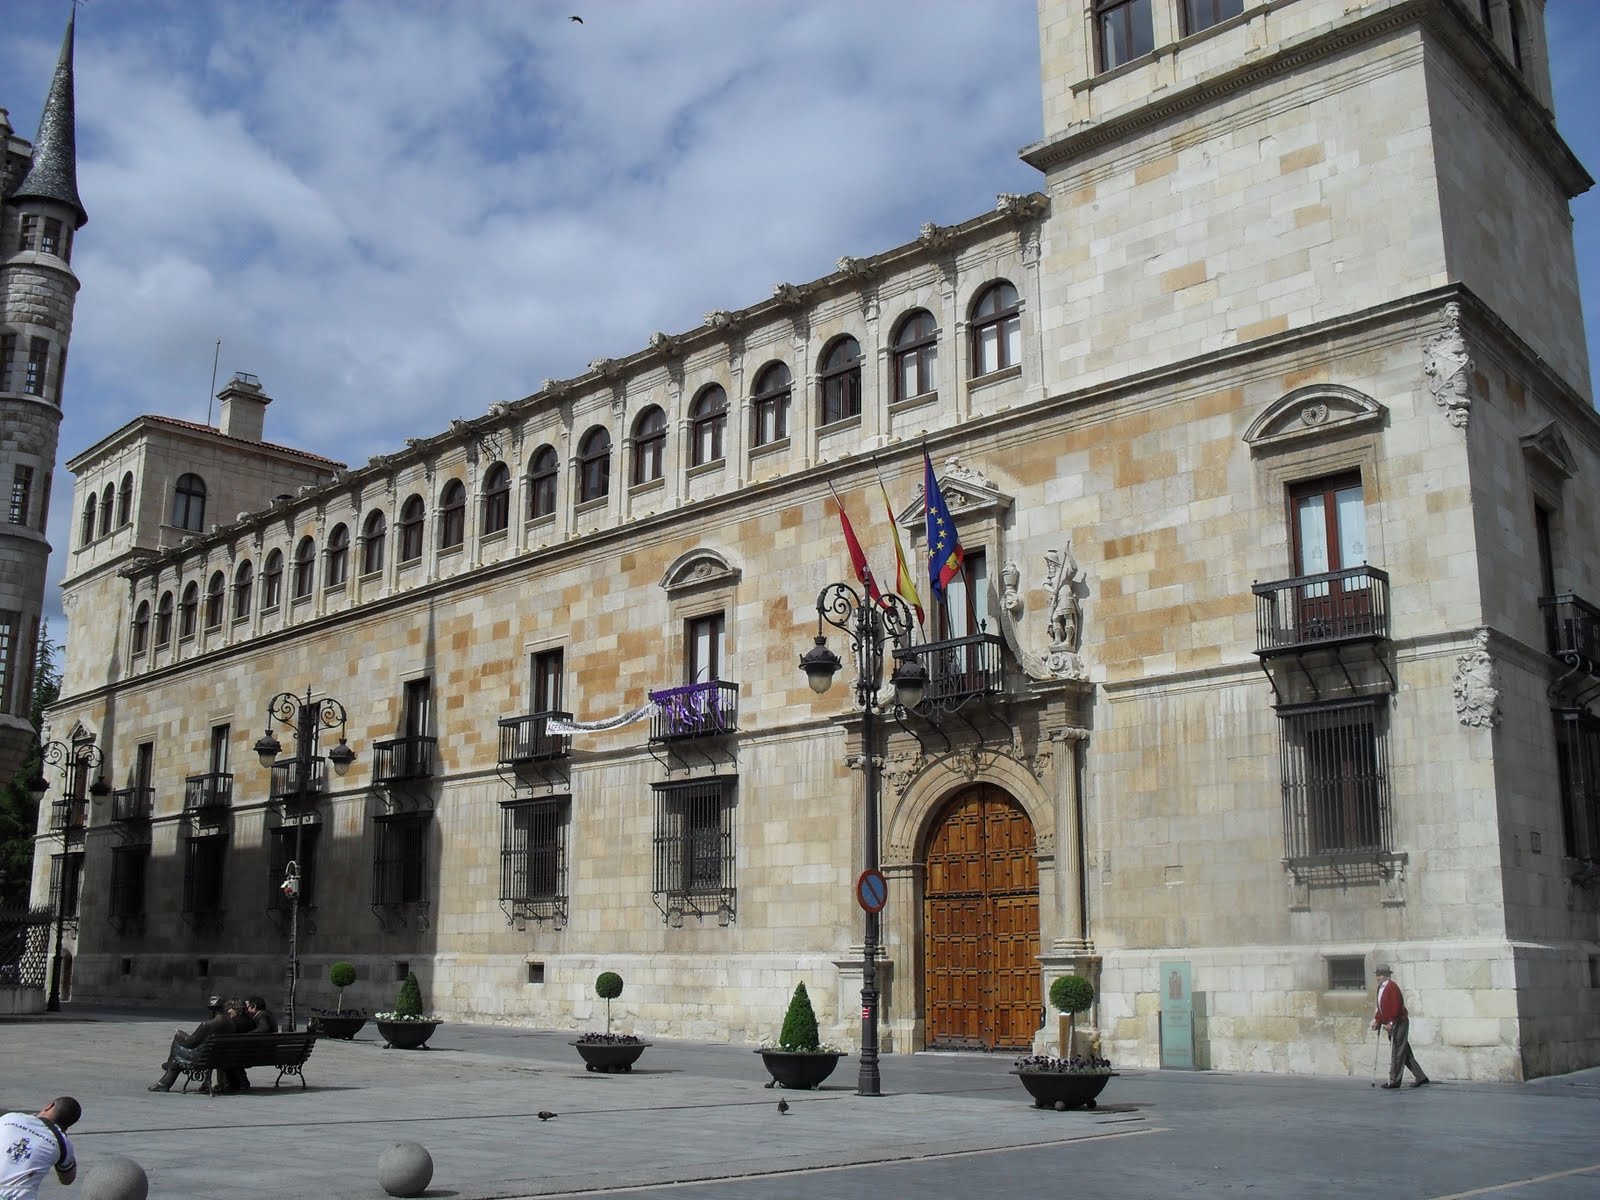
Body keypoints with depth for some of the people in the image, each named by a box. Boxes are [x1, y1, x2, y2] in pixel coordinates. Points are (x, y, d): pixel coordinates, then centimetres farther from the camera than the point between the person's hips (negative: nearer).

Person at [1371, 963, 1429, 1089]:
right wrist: (1377, 1020, 11)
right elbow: (1381, 1007, 20)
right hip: (1392, 1025, 10)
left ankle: (1394, 1081, -3)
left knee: (1396, 1052, -6)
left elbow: (1396, 1006, -22)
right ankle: (1420, 1077, 17)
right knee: (1405, 1052, 12)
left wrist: (1390, 1022, -22)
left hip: (1398, 1023, -10)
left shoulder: (1392, 987, -15)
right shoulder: (1381, 988, 15)